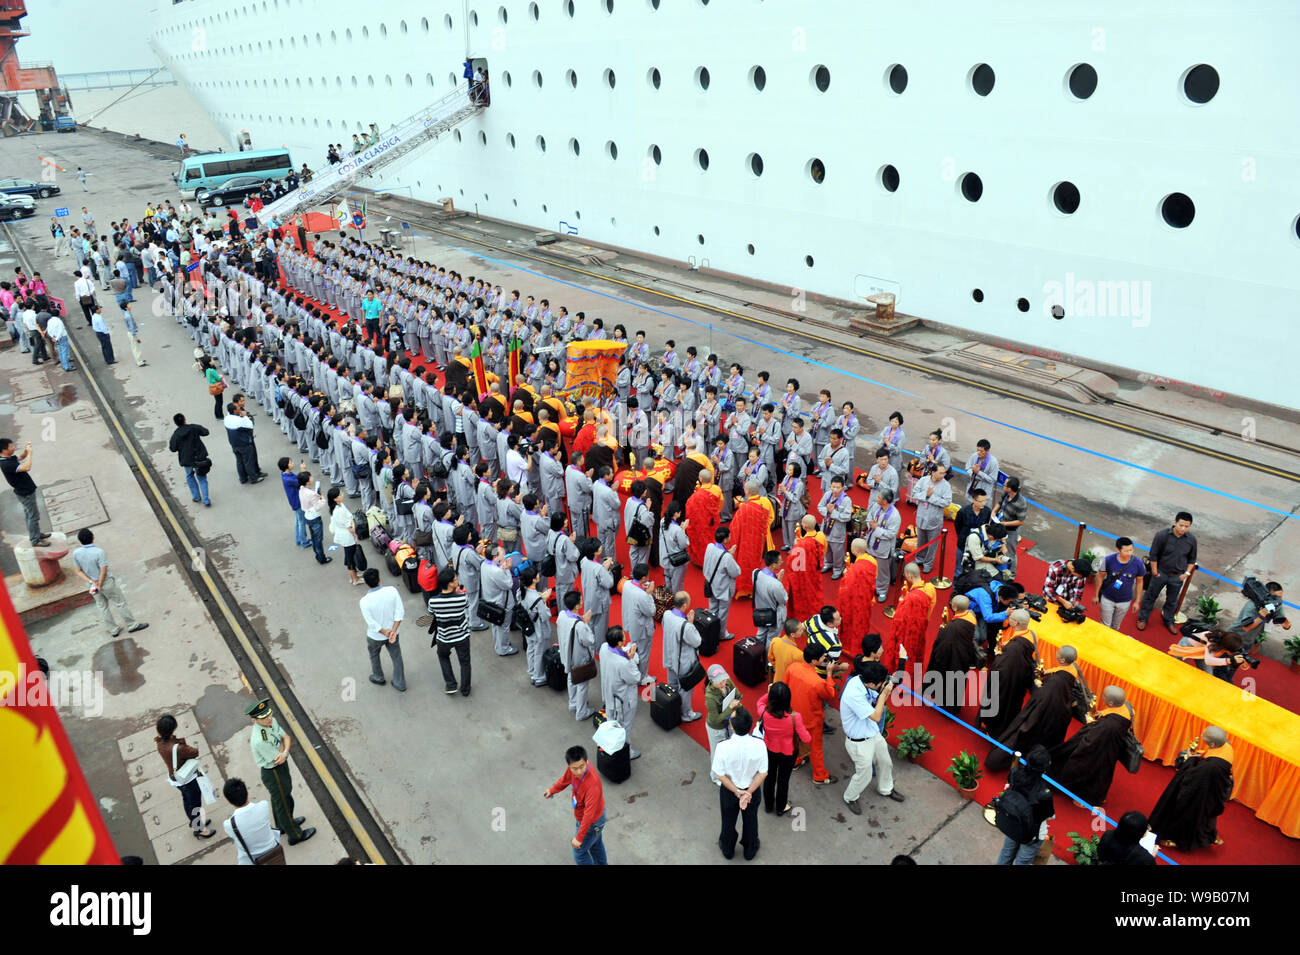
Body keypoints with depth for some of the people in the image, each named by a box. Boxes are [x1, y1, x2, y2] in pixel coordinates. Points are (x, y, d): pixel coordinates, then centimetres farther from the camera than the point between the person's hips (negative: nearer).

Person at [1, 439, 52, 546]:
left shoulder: (9, 458, -1)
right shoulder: (6, 464, -31)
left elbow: (20, 457, 19)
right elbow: (27, 467, -41)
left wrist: (26, 450, -3)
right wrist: (29, 453, -31)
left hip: (25, 491, 10)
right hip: (26, 493, -10)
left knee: (29, 514, 23)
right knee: (34, 516, 1)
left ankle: (37, 533, 39)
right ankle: (35, 540, 11)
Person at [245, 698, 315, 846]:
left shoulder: (272, 721, -14)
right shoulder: (260, 740, -38)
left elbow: (286, 737, -9)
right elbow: (277, 760, -28)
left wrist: (285, 752, -28)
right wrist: (283, 746, -13)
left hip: (281, 766, 8)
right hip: (274, 774, -8)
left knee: (278, 798, 31)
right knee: (284, 803, 15)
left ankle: (282, 825, 56)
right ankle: (295, 835, 37)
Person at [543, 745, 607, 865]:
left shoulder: (592, 784, -43)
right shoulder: (574, 768, -20)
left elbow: (589, 815, -35)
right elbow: (566, 779, 5)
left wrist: (579, 838, -28)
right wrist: (552, 790, 20)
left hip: (592, 822, -7)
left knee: (579, 852, 15)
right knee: (595, 844, 31)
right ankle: (601, 863, 55)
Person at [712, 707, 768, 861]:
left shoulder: (723, 747, -31)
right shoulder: (759, 745, -27)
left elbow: (720, 775, -22)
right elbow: (763, 773, -19)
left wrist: (737, 792, -15)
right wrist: (749, 792, -16)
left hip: (728, 790, -1)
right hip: (753, 790, 1)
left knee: (728, 821, 27)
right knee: (750, 821, 29)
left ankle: (728, 850, 52)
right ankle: (750, 850, 52)